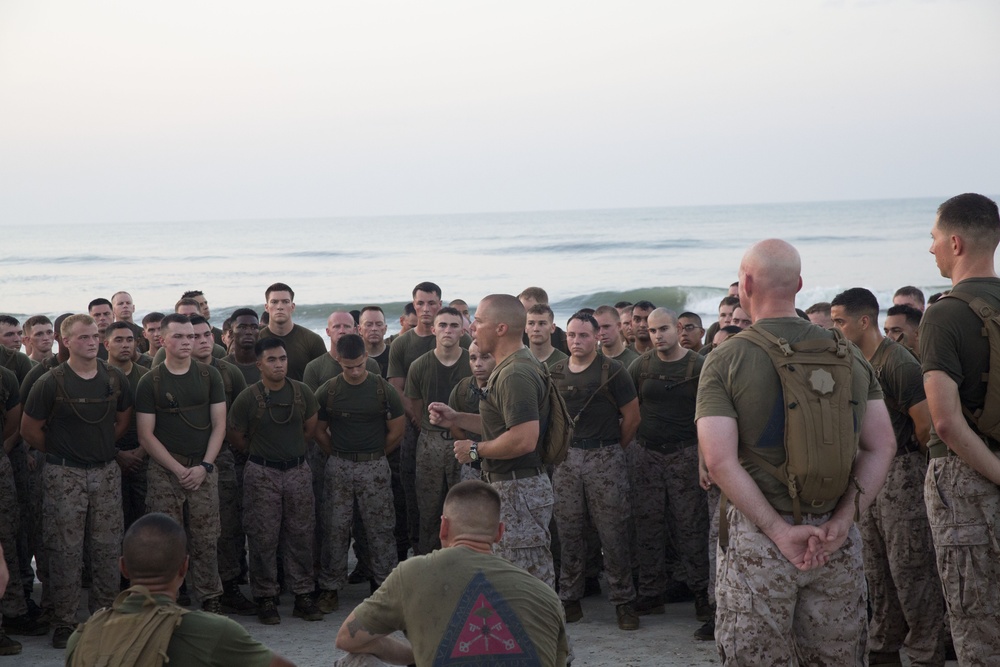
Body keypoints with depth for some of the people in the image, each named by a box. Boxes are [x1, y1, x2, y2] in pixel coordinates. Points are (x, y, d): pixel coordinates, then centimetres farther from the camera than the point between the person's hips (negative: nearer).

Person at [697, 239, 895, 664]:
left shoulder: (725, 361, -7)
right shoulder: (849, 354, 5)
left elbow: (720, 461, -16)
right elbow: (882, 447, 1)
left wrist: (780, 530, -15)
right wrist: (841, 521, -6)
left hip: (757, 538, -3)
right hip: (838, 545, 4)